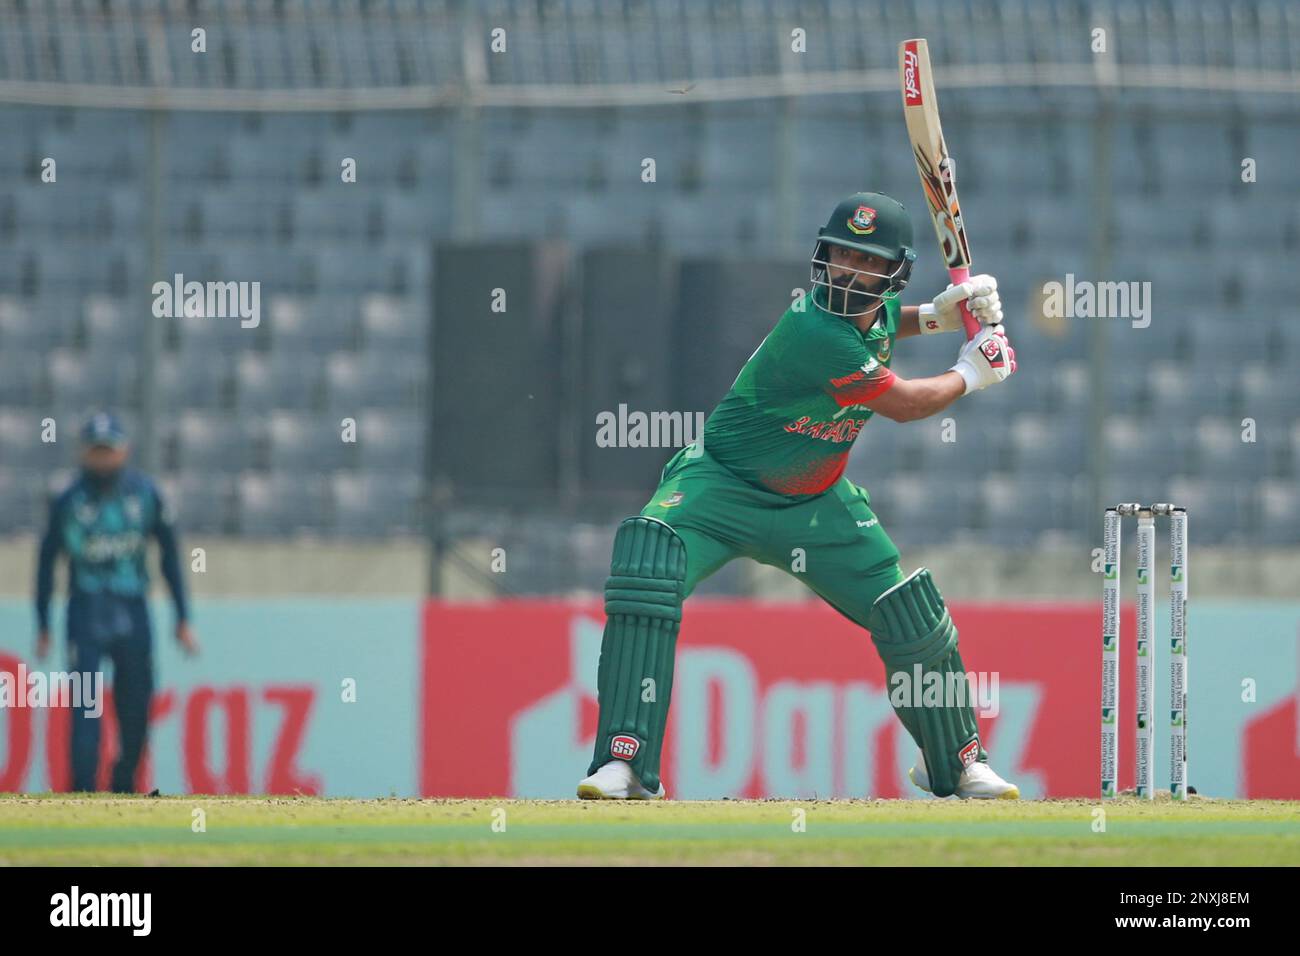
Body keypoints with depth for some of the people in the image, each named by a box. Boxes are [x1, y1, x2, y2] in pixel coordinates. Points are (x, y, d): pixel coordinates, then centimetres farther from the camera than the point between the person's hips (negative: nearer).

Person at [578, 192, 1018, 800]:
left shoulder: (880, 313, -5)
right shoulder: (816, 332, -31)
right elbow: (904, 404, -20)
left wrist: (934, 315, 4)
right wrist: (972, 374, -3)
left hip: (816, 502, 7)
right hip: (722, 482, -7)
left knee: (914, 618, 2)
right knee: (646, 575, -33)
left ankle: (957, 762, 27)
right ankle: (624, 766, -32)